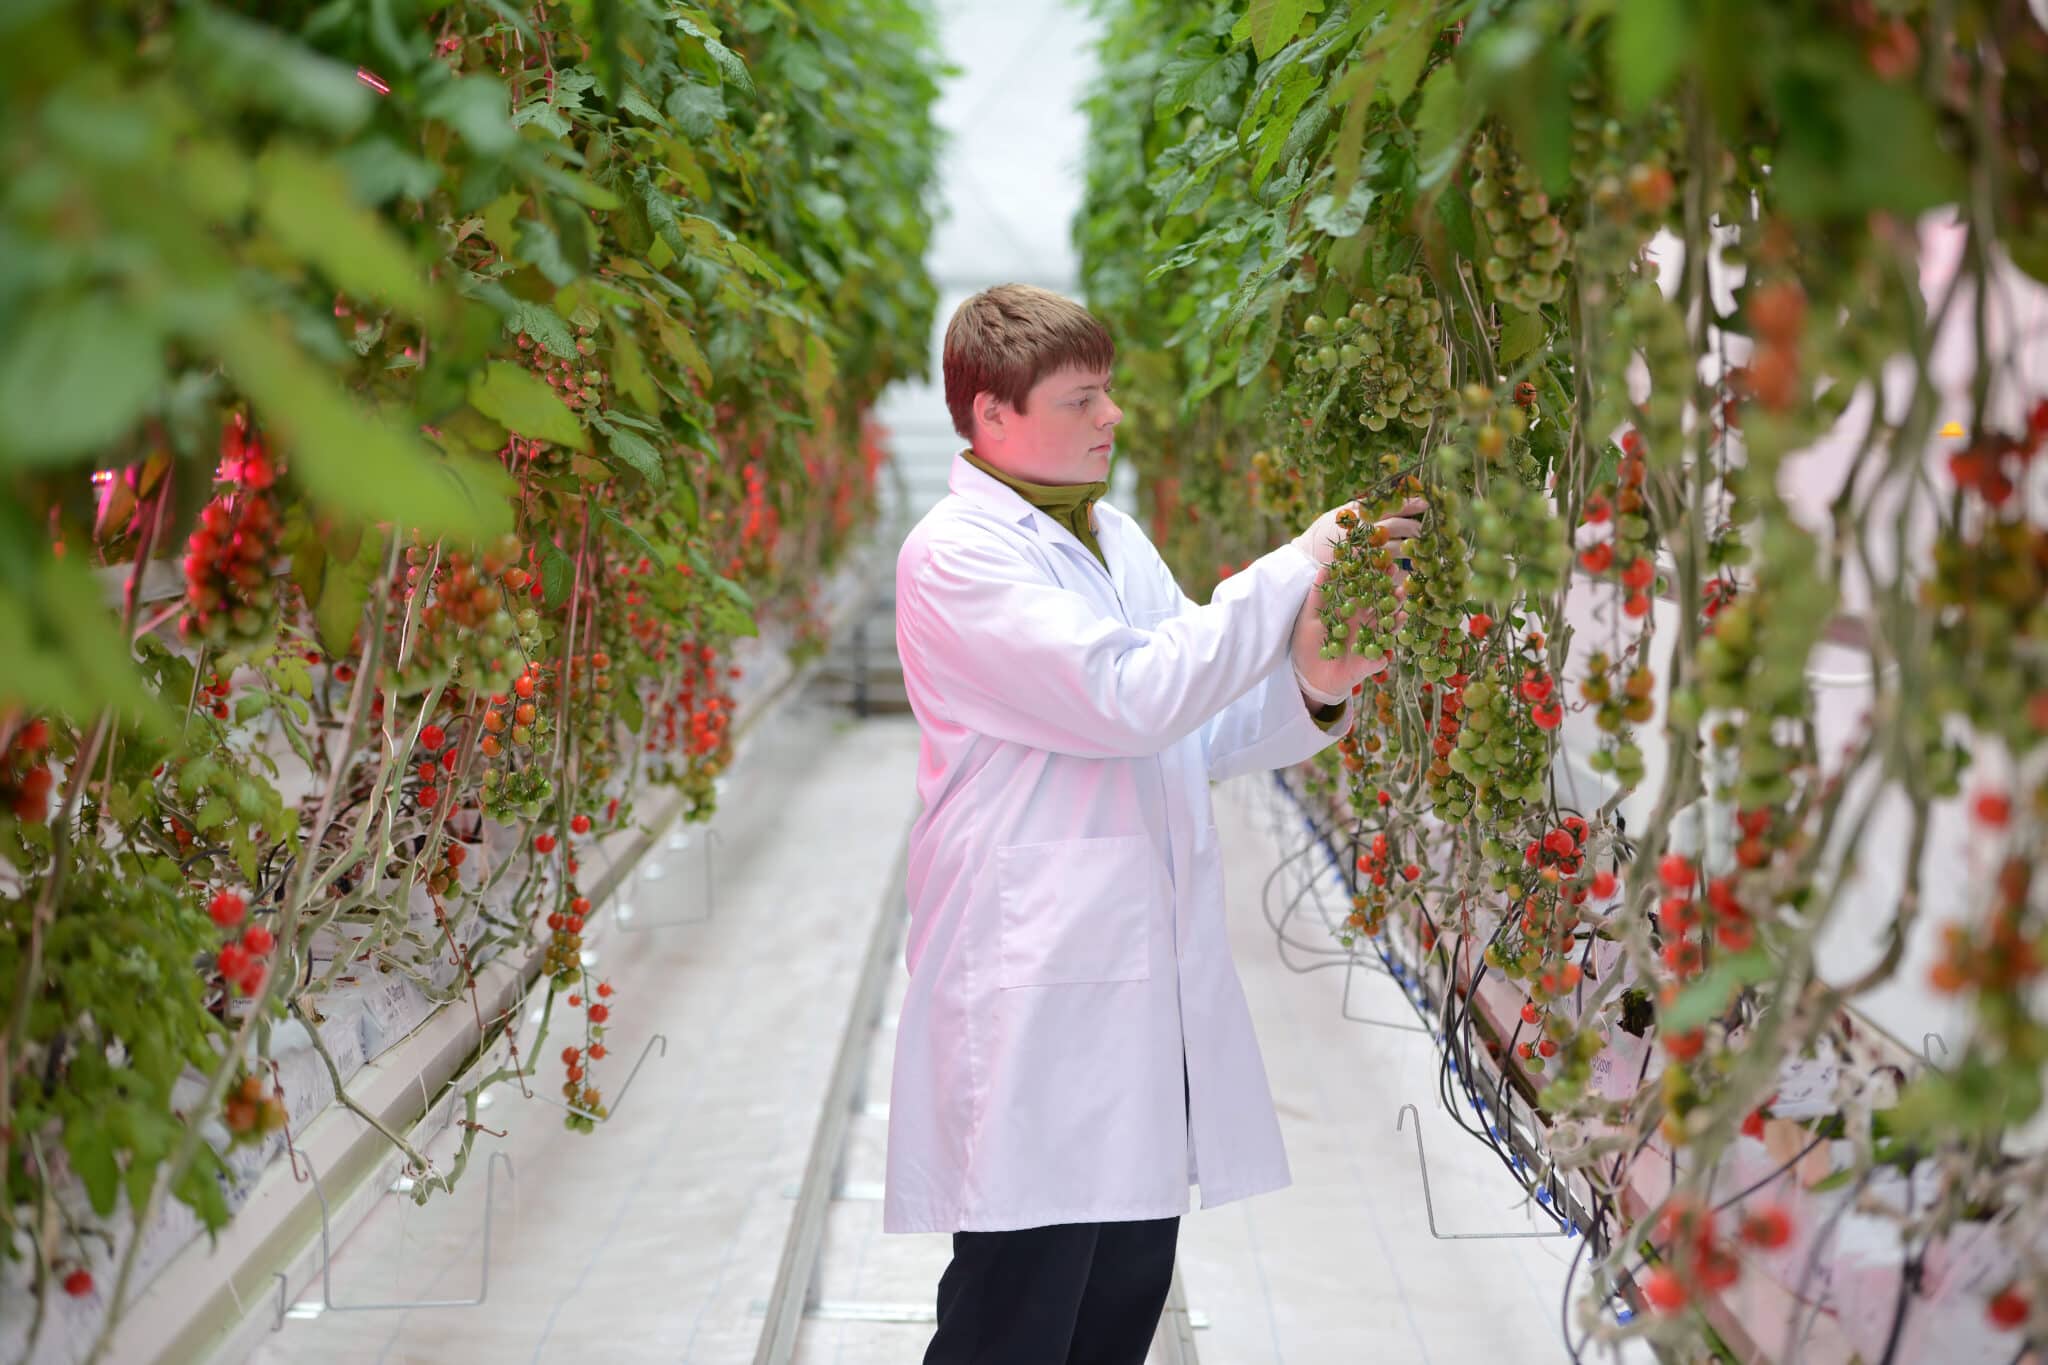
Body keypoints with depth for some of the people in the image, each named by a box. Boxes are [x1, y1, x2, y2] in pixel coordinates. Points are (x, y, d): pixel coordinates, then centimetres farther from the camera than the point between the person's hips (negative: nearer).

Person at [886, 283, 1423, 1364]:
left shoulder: (1114, 536, 15)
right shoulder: (954, 557, -10)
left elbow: (1192, 742, 16)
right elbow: (1132, 701, -20)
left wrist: (1309, 688, -3)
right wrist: (1296, 567, -15)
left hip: (1150, 980, 8)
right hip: (1036, 996, -8)